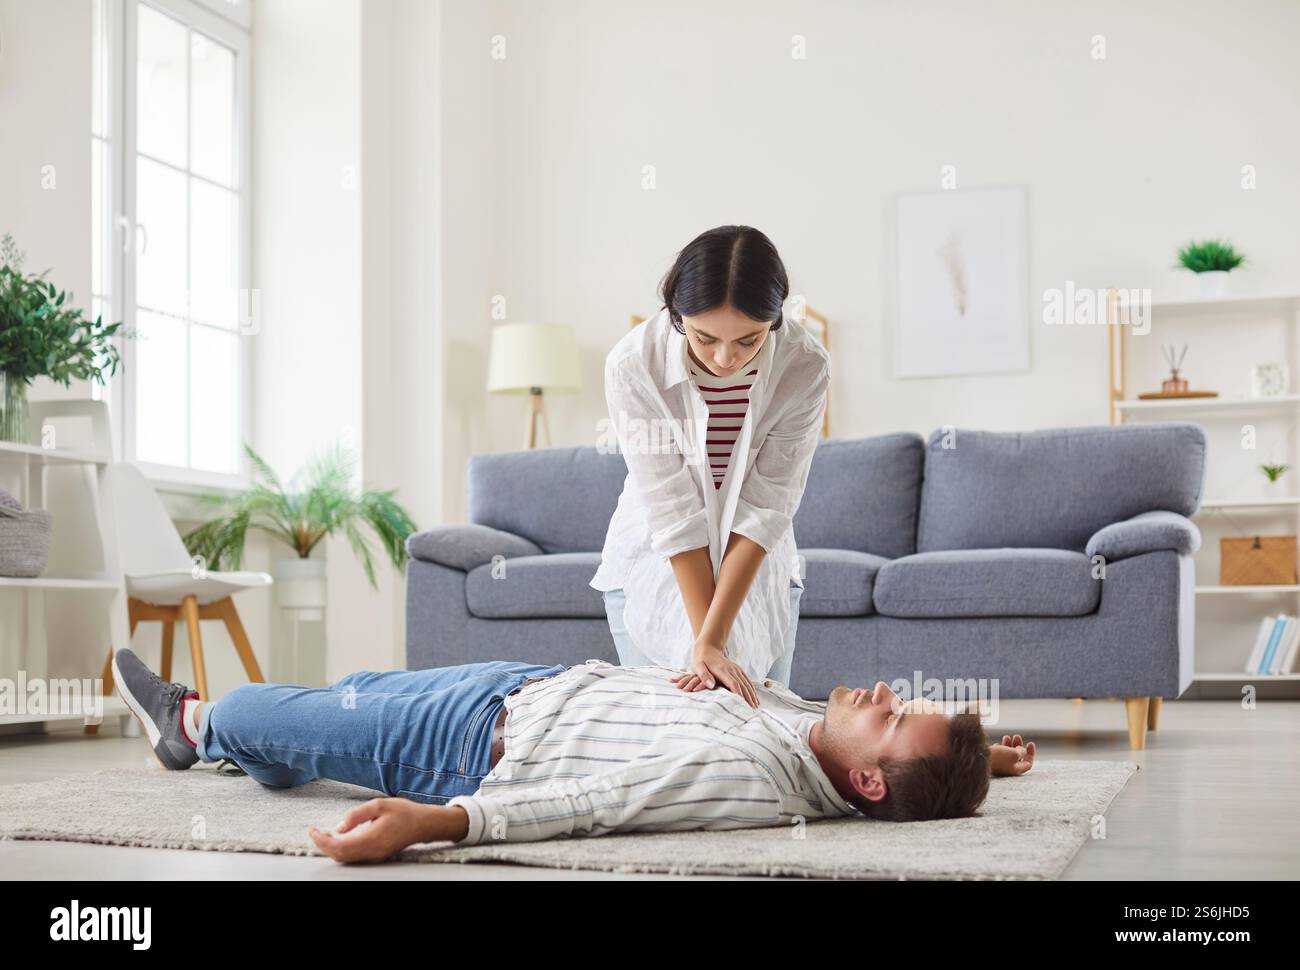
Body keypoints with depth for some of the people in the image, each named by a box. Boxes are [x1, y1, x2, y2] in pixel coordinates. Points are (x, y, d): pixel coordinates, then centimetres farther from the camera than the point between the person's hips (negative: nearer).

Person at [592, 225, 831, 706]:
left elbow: (766, 508, -23)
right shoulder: (633, 365, -26)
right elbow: (673, 511, -24)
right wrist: (703, 644, -25)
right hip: (655, 565, -1)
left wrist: (712, 639, -26)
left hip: (758, 562, 1)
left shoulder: (804, 367, -24)